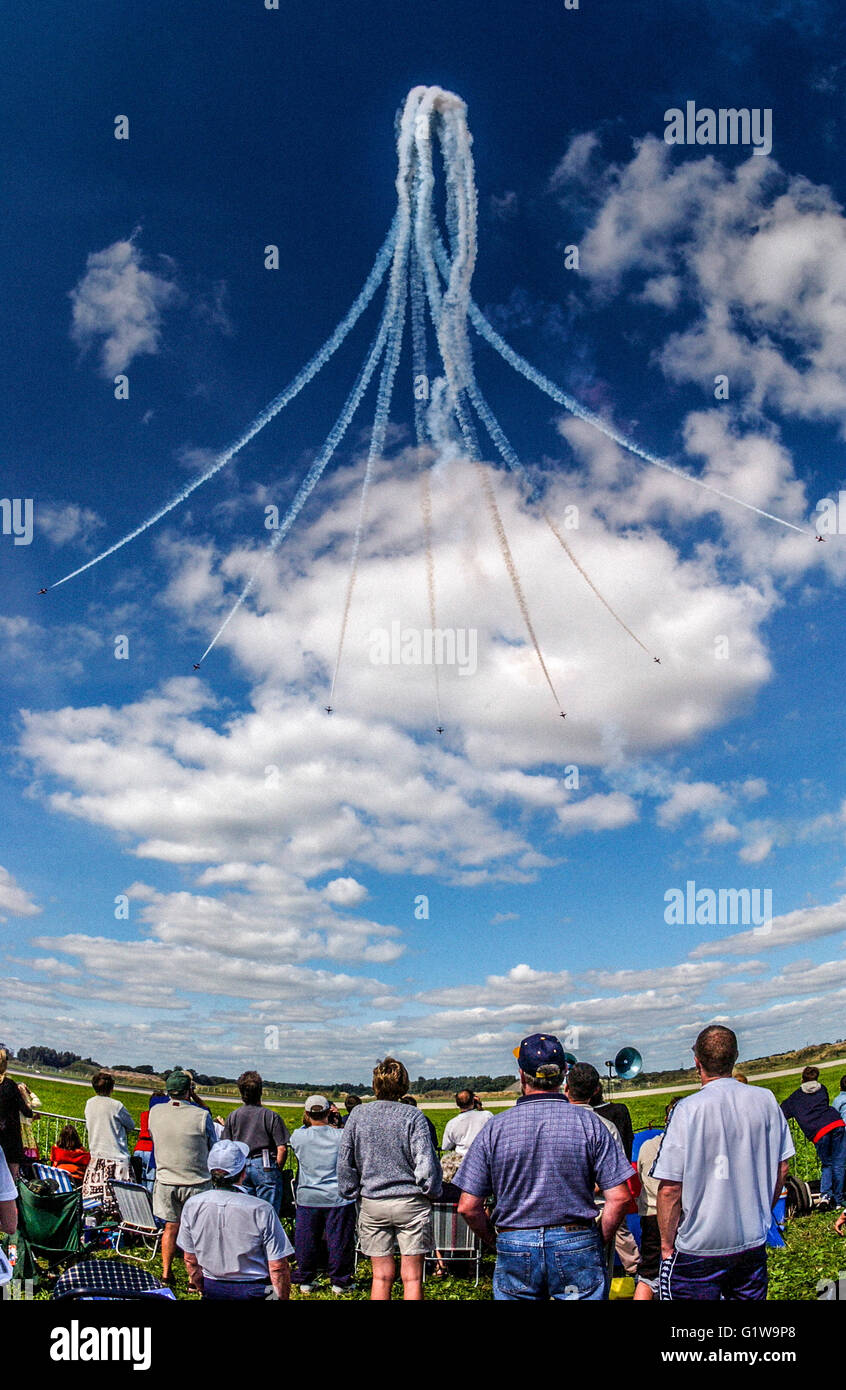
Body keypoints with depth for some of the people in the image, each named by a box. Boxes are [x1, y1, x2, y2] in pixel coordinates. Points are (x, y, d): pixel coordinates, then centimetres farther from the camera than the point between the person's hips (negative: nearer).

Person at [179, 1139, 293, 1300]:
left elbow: (190, 1260, 5)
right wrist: (282, 1297, 2)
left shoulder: (192, 1205, -7)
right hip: (254, 1290, -4)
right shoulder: (261, 1210, -18)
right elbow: (278, 1268, -13)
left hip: (212, 1290, 4)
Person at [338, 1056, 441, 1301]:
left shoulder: (358, 1115, 0)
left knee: (381, 1276, 10)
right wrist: (432, 1193, 3)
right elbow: (425, 1161, -12)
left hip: (372, 1203, 3)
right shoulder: (412, 1115, -9)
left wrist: (352, 1193, 16)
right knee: (412, 1276, 4)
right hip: (410, 1202, -3)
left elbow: (344, 1161, 5)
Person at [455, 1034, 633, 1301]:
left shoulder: (495, 1128, -3)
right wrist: (599, 1239, 7)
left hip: (514, 1251, 1)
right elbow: (619, 1196, -8)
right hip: (577, 1248, -1)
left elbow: (468, 1206, -3)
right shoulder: (588, 1122, -5)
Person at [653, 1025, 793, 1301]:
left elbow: (670, 1189, -16)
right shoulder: (765, 1100, -5)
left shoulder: (688, 1110, -18)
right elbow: (781, 1169, 6)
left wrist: (667, 1245, -3)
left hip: (698, 1249, -4)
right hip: (753, 1245, 4)